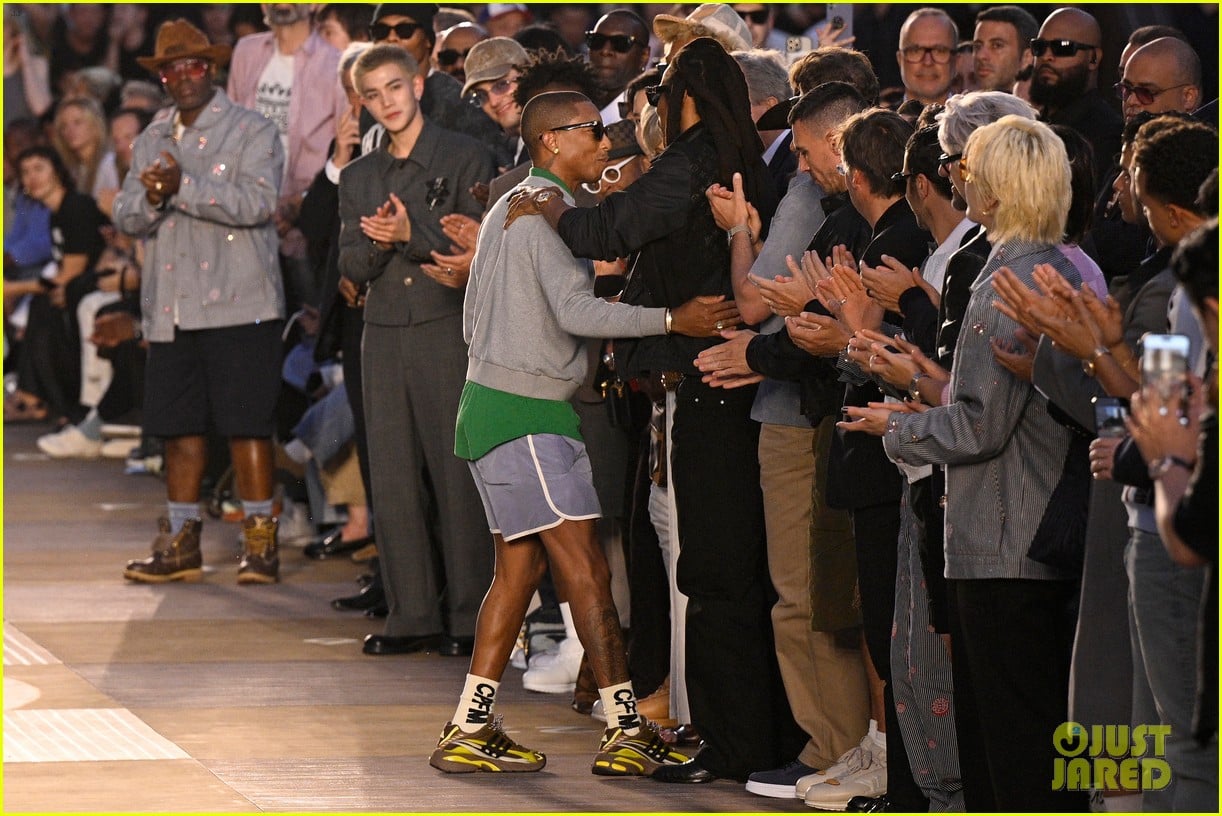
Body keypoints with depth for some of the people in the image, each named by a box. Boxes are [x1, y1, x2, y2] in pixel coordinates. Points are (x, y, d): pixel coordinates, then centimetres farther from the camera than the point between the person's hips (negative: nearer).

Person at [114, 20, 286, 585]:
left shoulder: (252, 133, -1)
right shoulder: (152, 140, 18)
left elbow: (257, 201, -16)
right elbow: (126, 217, 11)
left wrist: (182, 186, -20)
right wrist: (152, 198, -12)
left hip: (237, 305, -5)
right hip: (170, 308, 5)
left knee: (246, 425, -5)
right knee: (180, 427, 7)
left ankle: (260, 542, 1)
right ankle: (179, 544, 14)